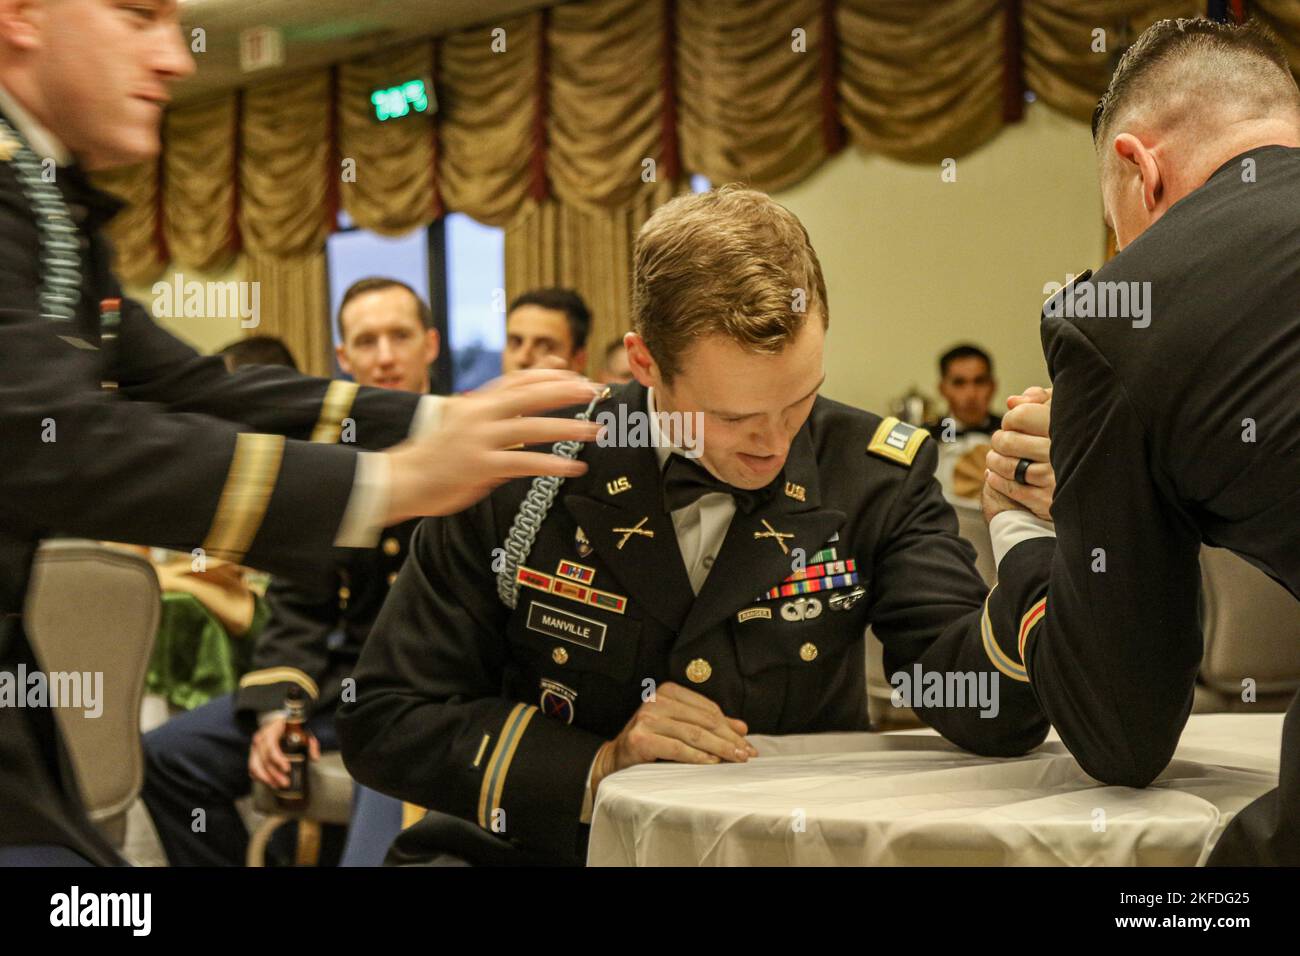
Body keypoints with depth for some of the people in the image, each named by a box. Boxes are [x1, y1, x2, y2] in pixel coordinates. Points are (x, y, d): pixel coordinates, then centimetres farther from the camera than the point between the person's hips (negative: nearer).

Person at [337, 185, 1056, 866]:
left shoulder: (875, 477, -5)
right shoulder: (516, 472, -8)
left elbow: (993, 718, -14)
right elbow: (383, 723, -5)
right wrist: (596, 767, -17)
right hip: (540, 847, 0)